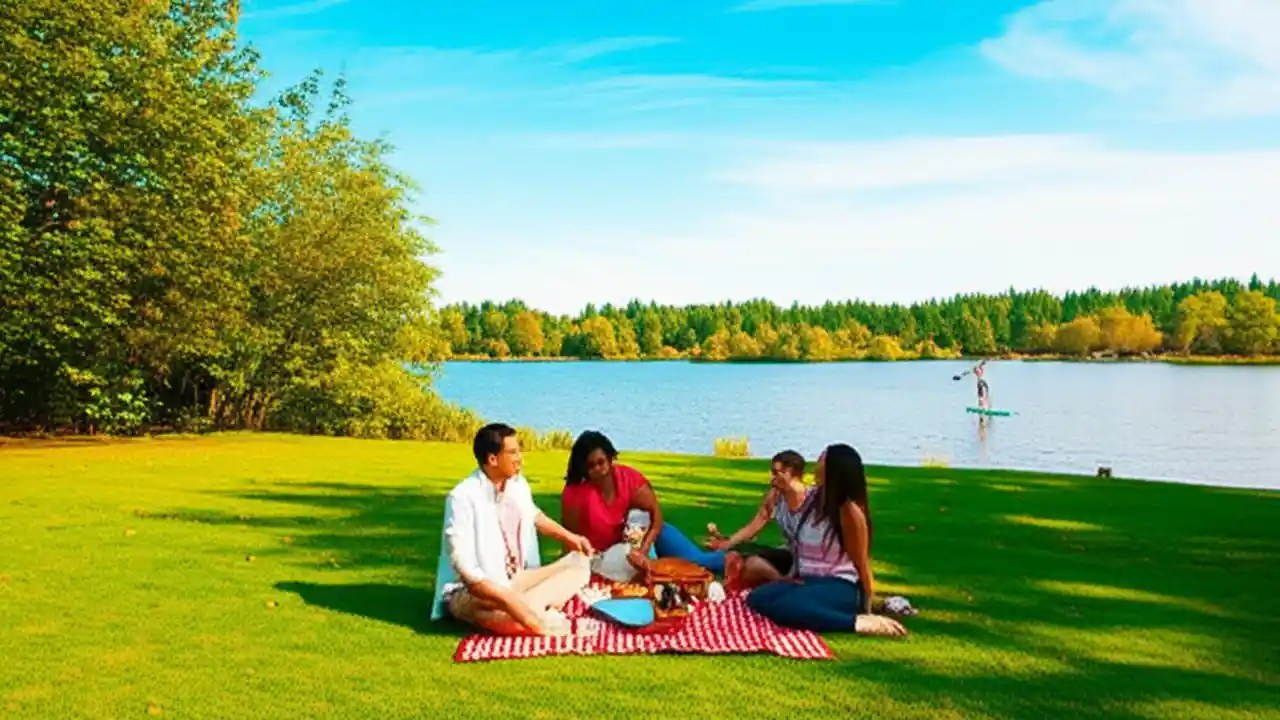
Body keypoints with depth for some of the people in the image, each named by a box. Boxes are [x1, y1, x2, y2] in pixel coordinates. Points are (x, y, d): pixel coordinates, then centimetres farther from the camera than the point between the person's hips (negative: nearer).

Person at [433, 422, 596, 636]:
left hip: (516, 579, 8)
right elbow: (465, 568, -27)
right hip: (470, 591, -8)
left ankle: (527, 605, -22)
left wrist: (569, 537, 13)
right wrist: (507, 598, -36)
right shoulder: (463, 498, -21)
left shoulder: (518, 484, 1)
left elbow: (533, 516, 25)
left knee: (580, 564, -5)